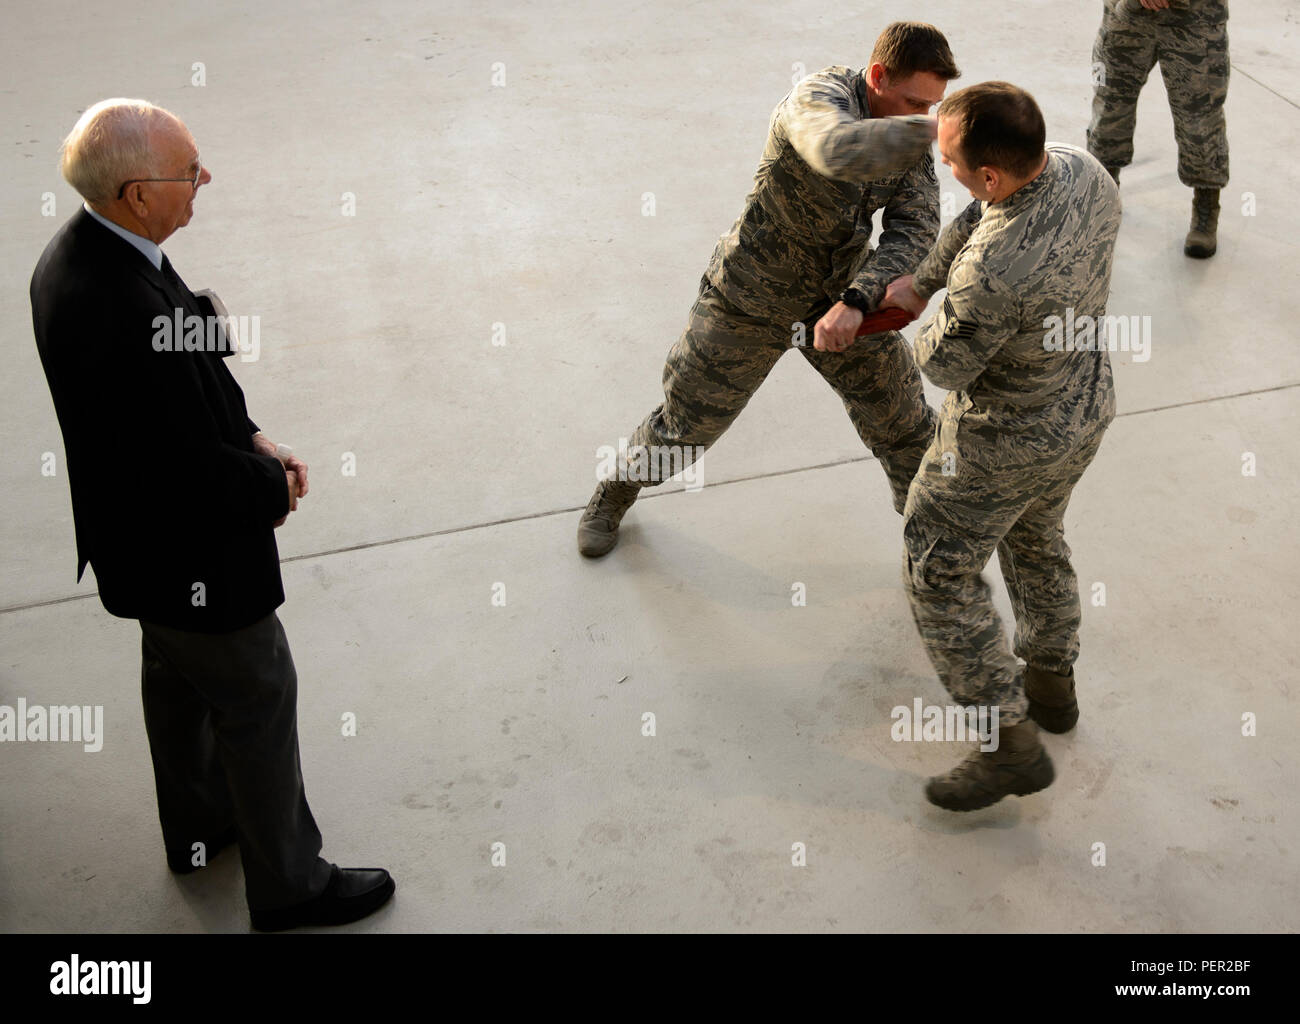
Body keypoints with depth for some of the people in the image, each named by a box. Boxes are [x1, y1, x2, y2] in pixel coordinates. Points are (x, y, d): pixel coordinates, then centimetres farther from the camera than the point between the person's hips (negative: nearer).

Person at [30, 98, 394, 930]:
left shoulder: (78, 251, -7)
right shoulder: (121, 313, -38)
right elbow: (195, 473, -30)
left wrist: (250, 437, -3)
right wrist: (275, 487, -12)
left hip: (146, 536, 10)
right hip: (191, 552, -10)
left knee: (177, 678, 27)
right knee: (257, 699, 10)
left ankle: (199, 829, 52)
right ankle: (287, 883, 30)